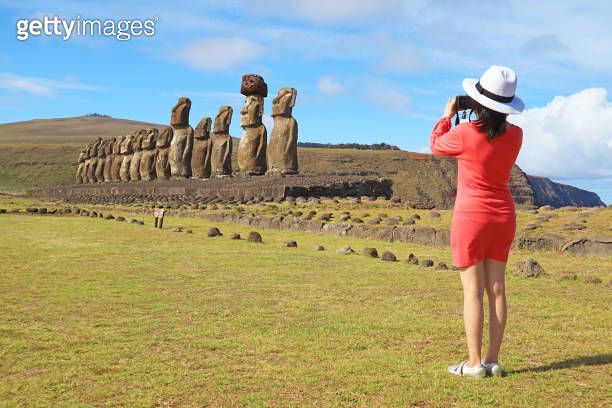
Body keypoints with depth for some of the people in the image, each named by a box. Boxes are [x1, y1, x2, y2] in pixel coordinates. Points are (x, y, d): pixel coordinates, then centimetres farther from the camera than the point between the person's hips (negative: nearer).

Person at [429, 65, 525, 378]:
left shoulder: (465, 134, -18)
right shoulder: (515, 135, -2)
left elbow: (436, 145, 3)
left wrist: (447, 116, 16)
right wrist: (486, 117, 16)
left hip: (471, 216, -5)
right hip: (503, 216, 5)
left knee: (473, 290, -1)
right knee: (496, 289, 8)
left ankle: (474, 363, 3)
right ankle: (492, 361, 13)